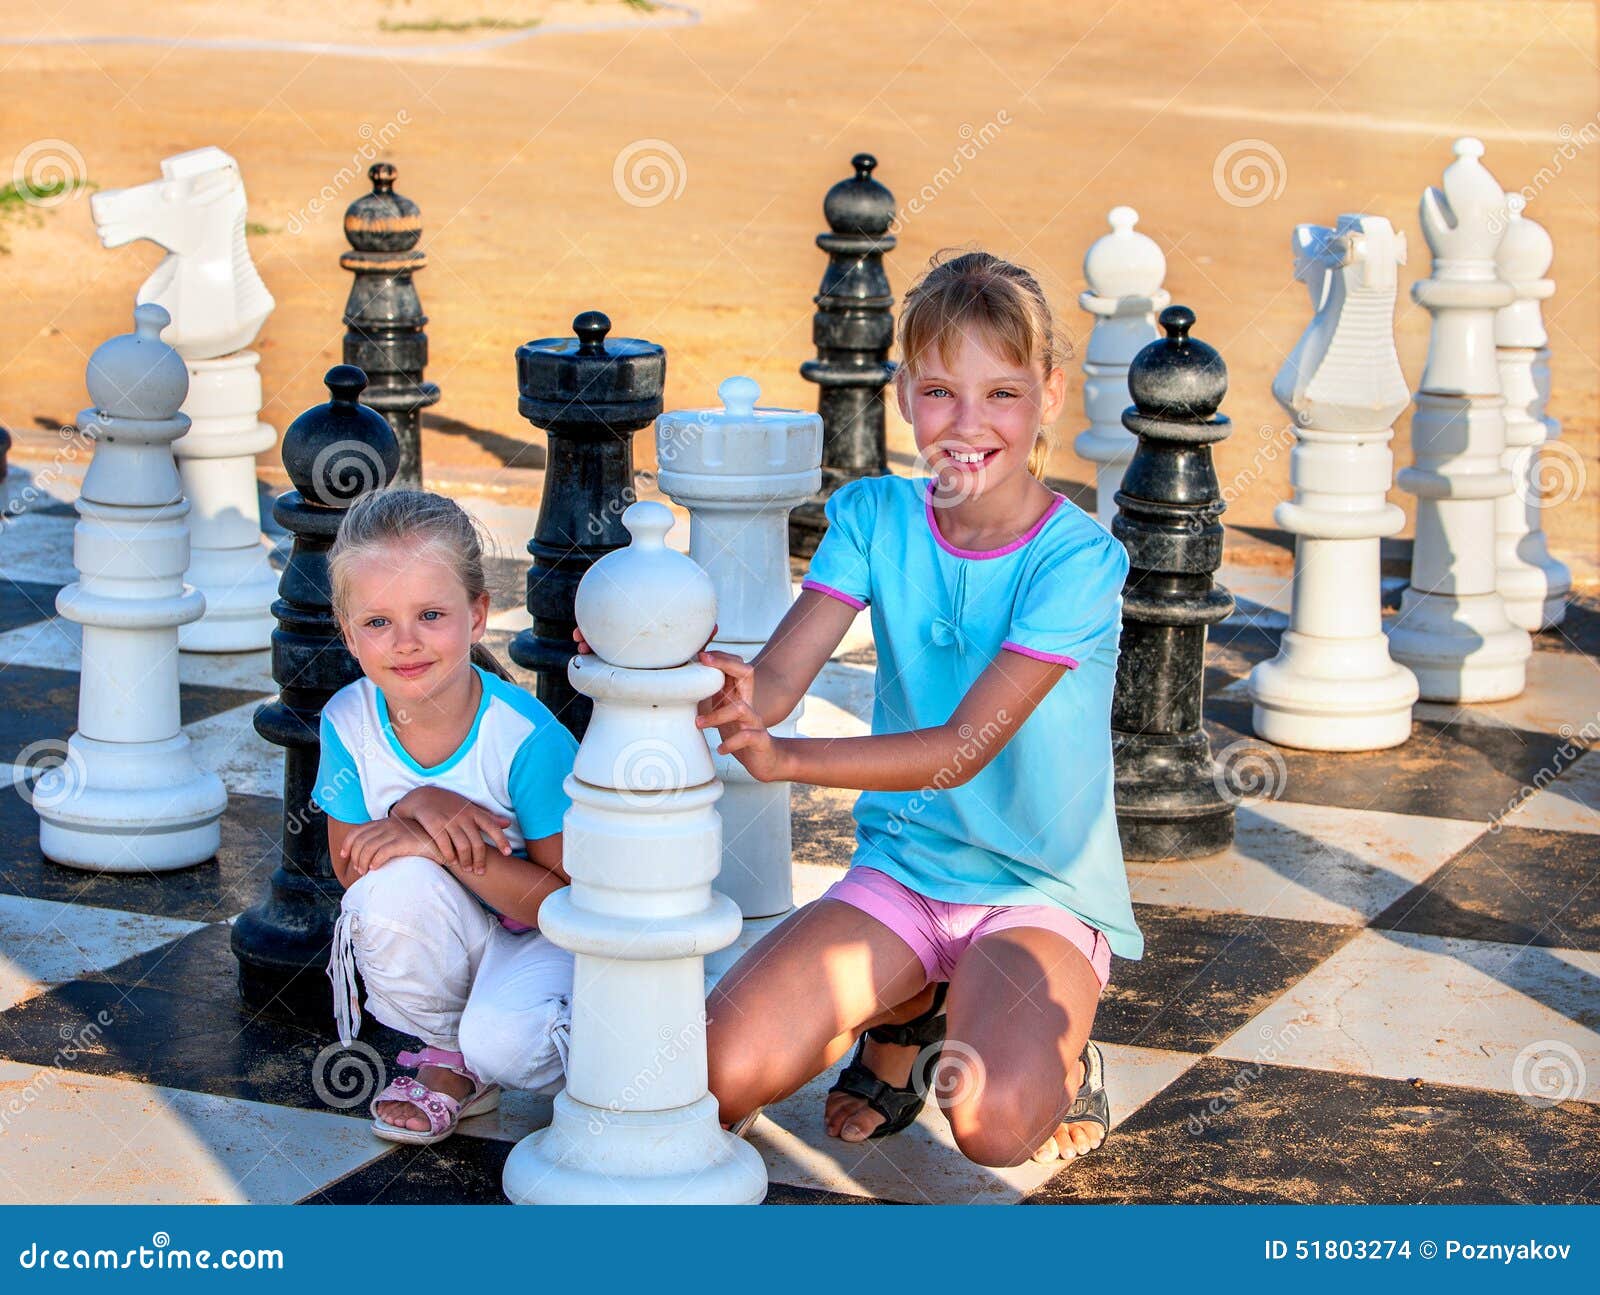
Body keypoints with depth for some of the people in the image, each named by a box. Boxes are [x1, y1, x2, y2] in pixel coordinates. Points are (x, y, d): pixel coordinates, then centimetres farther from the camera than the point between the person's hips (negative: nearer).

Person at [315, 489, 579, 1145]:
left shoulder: (525, 736, -24)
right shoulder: (348, 722, -13)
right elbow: (350, 865, -7)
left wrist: (446, 848, -30)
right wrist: (415, 807, -27)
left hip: (535, 935, -4)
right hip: (430, 946, 4)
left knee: (501, 1039, -35)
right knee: (394, 880, -31)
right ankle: (448, 1060, -6)